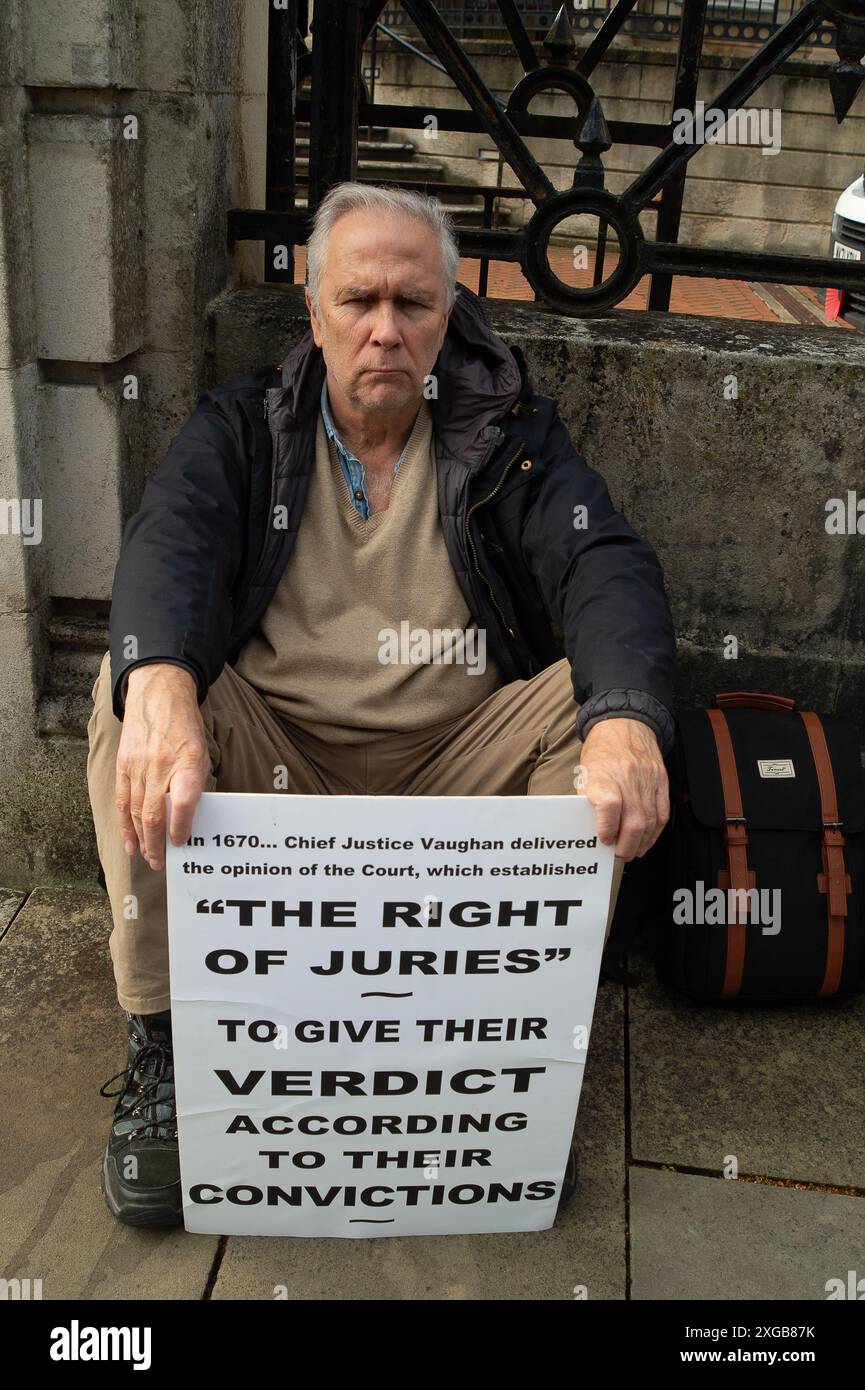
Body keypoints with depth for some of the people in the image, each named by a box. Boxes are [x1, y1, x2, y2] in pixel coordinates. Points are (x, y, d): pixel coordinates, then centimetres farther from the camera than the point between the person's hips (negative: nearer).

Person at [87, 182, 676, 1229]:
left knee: (598, 698, -23)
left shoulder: (509, 436, 3)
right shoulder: (242, 427, 4)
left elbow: (606, 567, -13)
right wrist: (162, 688, -41)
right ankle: (159, 1046, -16)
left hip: (457, 764, 0)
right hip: (271, 754, 1)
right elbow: (169, 543, -16)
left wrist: (626, 720, -37)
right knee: (126, 680, -24)